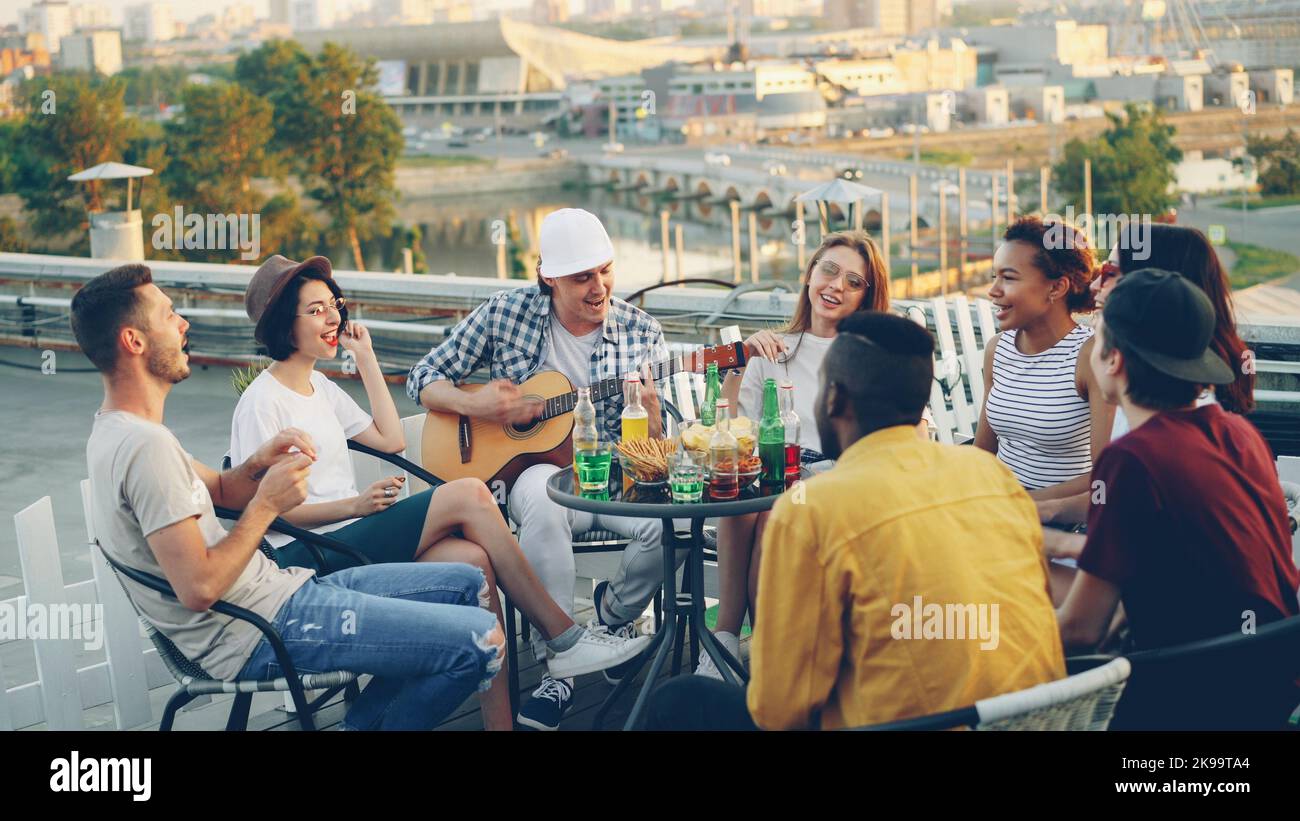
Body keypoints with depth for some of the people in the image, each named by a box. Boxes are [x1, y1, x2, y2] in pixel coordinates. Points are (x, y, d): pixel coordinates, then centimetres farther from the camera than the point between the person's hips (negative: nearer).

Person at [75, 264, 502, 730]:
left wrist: (259, 464, 1)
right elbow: (199, 587, -27)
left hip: (273, 588, 11)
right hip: (260, 632, -11)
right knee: (482, 641, -16)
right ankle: (372, 721, 4)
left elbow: (219, 490, 22)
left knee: (468, 585, 13)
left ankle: (364, 721, 12)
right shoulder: (147, 445, -22)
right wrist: (267, 505, -16)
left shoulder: (118, 430, 11)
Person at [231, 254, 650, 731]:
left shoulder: (319, 386, 19)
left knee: (472, 558, -20)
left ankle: (499, 719, -22)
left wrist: (365, 359, 17)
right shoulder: (262, 402, -8)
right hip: (308, 556, -8)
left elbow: (391, 440, 19)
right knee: (468, 495, -20)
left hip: (351, 534, 8)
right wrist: (356, 505, -21)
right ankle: (565, 639, -13)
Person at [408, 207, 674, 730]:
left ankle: (615, 612, 4)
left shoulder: (641, 333, 3)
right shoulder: (506, 313, 1)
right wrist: (475, 404, -13)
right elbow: (424, 379, 7)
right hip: (532, 467, -1)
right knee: (543, 496, -39)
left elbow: (661, 447, 4)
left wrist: (650, 410, -20)